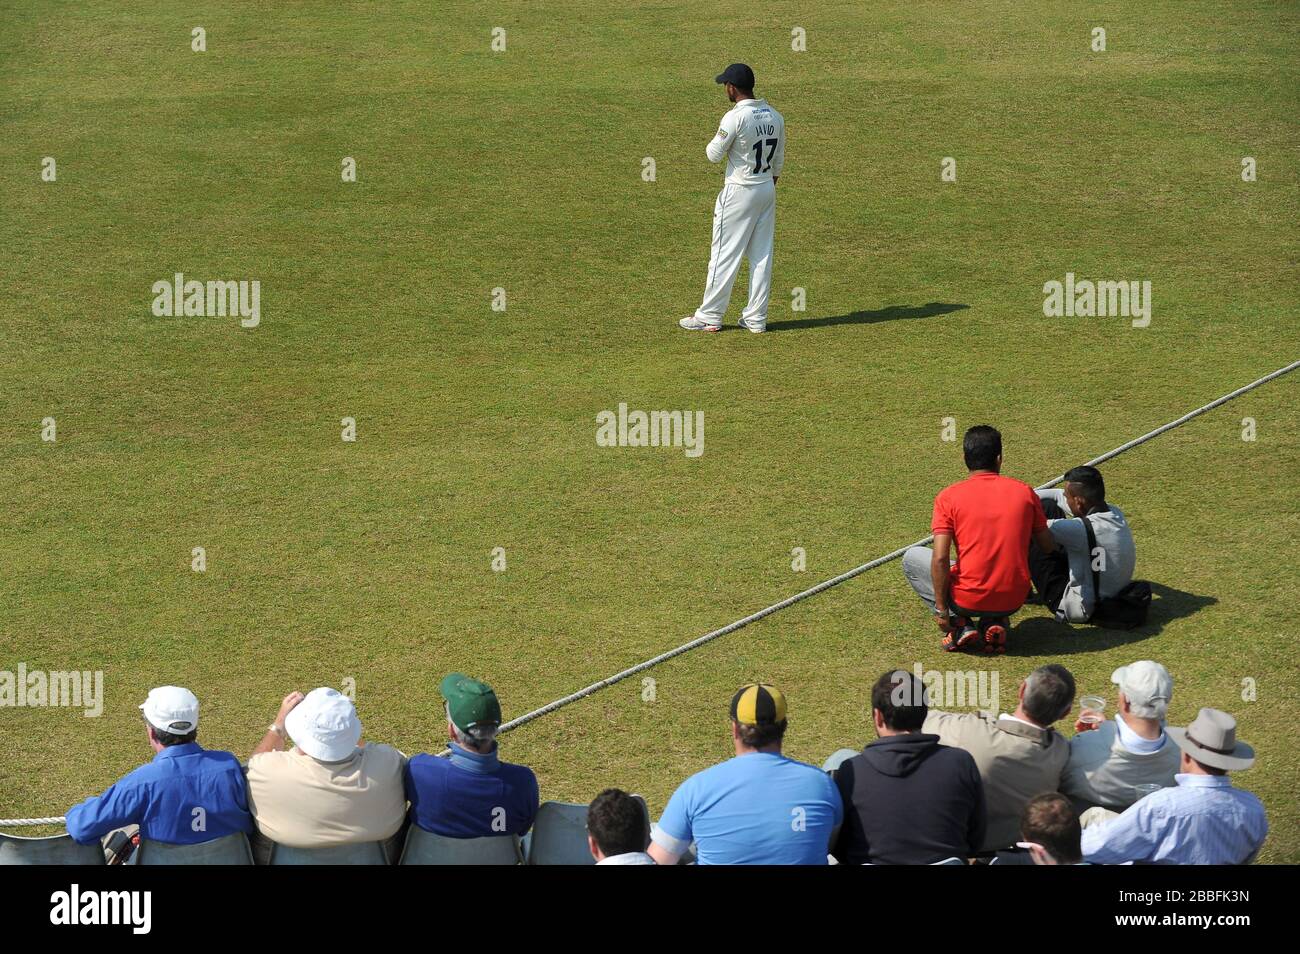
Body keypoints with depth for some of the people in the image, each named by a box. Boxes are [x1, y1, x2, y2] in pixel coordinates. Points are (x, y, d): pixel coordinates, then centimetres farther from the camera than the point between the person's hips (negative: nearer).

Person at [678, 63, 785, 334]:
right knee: (762, 255, 9)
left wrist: (717, 139, 7)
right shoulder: (775, 116, 4)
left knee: (725, 255, 0)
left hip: (739, 192, -7)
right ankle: (756, 318, 13)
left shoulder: (735, 117, -19)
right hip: (768, 190, 7)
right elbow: (778, 161, 12)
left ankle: (709, 316, 6)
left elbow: (714, 154, -14)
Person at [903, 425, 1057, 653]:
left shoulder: (949, 496, -7)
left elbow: (940, 559, -12)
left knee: (912, 558, 21)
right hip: (1014, 601, 3)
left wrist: (941, 609, -5)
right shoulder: (1024, 492, 0)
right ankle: (994, 623, 10)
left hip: (968, 600, -3)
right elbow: (1048, 547, 8)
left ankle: (960, 627, 6)